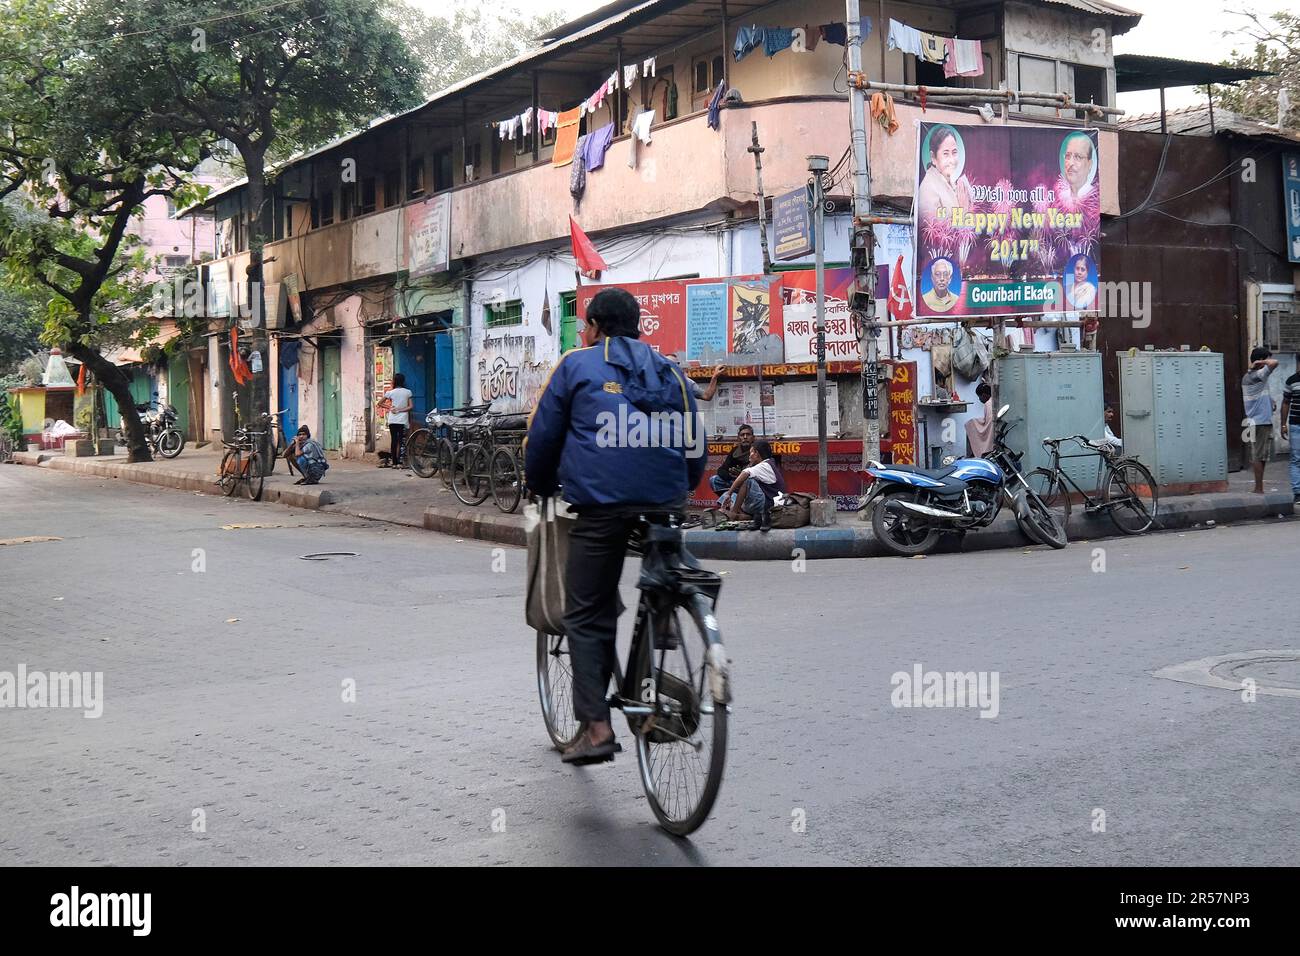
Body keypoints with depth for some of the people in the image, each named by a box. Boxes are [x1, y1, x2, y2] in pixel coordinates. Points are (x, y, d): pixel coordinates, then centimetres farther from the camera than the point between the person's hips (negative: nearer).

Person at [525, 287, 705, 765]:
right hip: (665, 505, 4)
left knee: (587, 617, 3)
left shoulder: (577, 364, 9)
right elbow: (696, 447, 22)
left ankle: (595, 726, -5)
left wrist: (542, 489, 28)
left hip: (600, 505, -3)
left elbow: (541, 437, 11)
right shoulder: (670, 371, 20)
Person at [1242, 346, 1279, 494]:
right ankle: (1259, 489, -4)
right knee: (1259, 457, -6)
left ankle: (1258, 488, 14)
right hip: (1261, 421, -10)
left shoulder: (1247, 376, 15)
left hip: (1254, 420, 10)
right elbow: (1274, 363, -27)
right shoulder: (1257, 376, -14)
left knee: (1259, 456, 11)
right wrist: (1260, 363, -13)